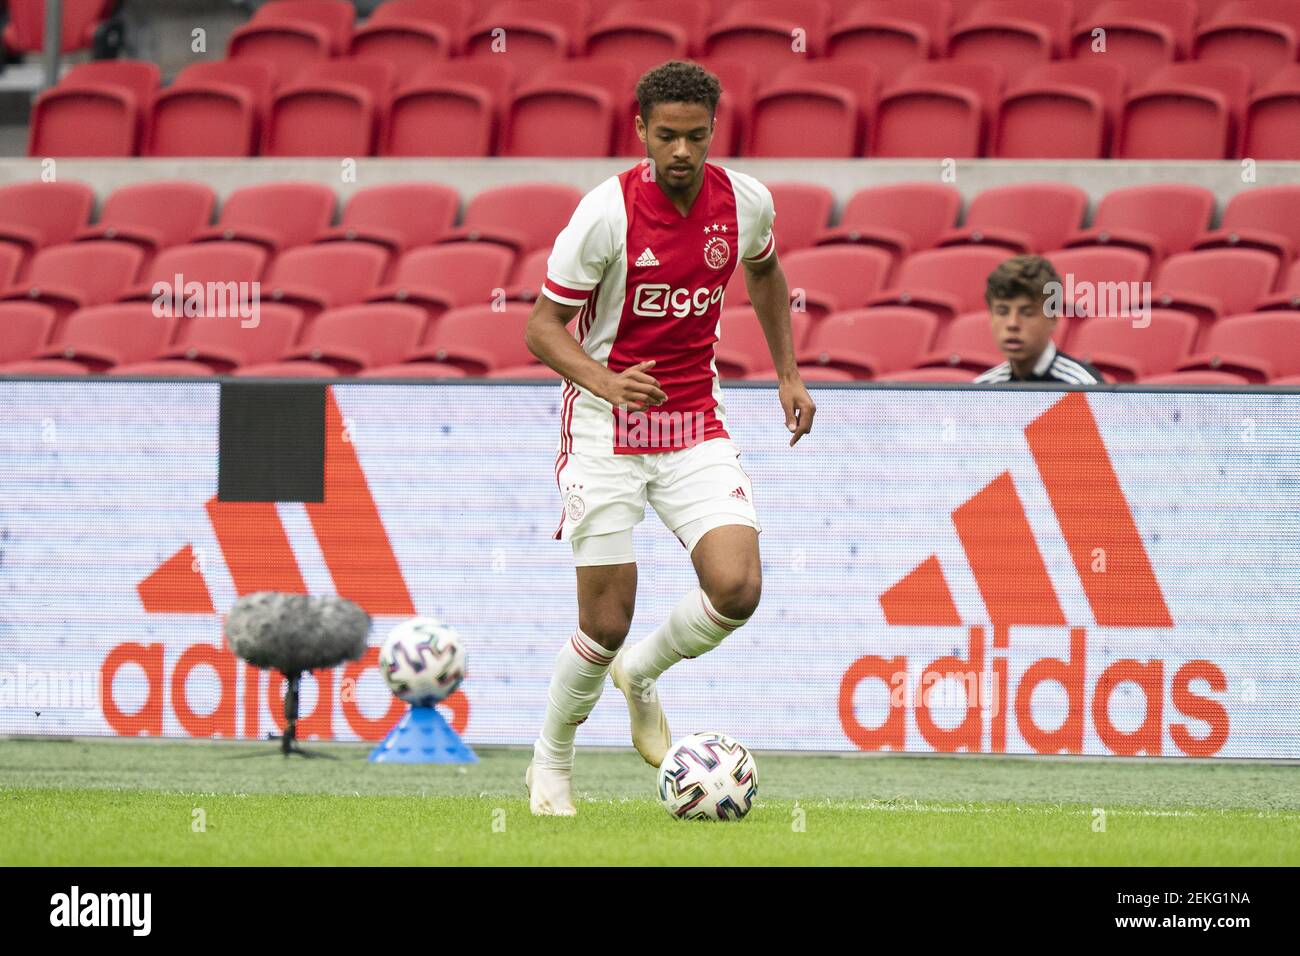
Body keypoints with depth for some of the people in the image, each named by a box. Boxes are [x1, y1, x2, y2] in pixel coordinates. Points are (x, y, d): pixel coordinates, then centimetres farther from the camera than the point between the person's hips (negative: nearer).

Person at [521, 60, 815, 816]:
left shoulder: (746, 201, -4)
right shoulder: (607, 213, -17)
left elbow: (766, 272, 20)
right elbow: (544, 327, -12)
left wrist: (788, 375, 15)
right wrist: (605, 382, -29)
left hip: (696, 424, 4)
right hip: (607, 432, -4)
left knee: (737, 589, -15)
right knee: (607, 623, -5)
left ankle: (643, 674, 17)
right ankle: (552, 766, 21)